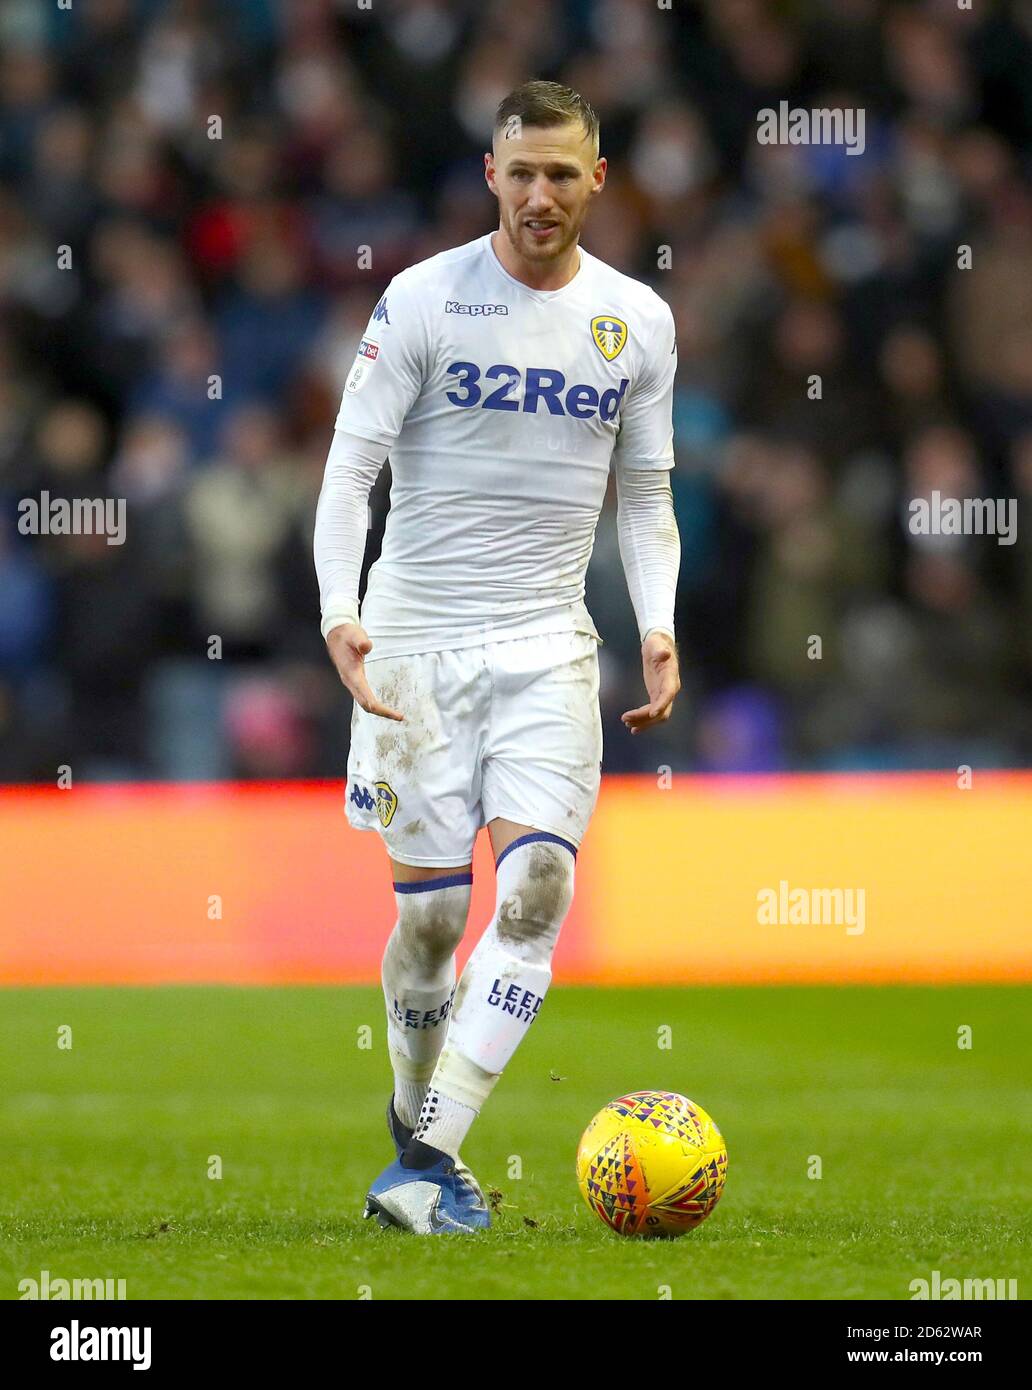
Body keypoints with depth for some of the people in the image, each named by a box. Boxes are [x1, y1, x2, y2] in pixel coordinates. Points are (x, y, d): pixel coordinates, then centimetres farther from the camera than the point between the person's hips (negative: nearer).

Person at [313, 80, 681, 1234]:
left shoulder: (637, 320, 6)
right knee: (432, 908, 0)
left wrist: (658, 630, -1)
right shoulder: (424, 300, -5)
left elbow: (645, 497, 14)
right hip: (416, 645, -2)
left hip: (549, 647, 2)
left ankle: (428, 1159, -18)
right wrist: (339, 614, -20)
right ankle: (415, 1130, 22)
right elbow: (351, 467, -6)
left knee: (537, 887, -15)